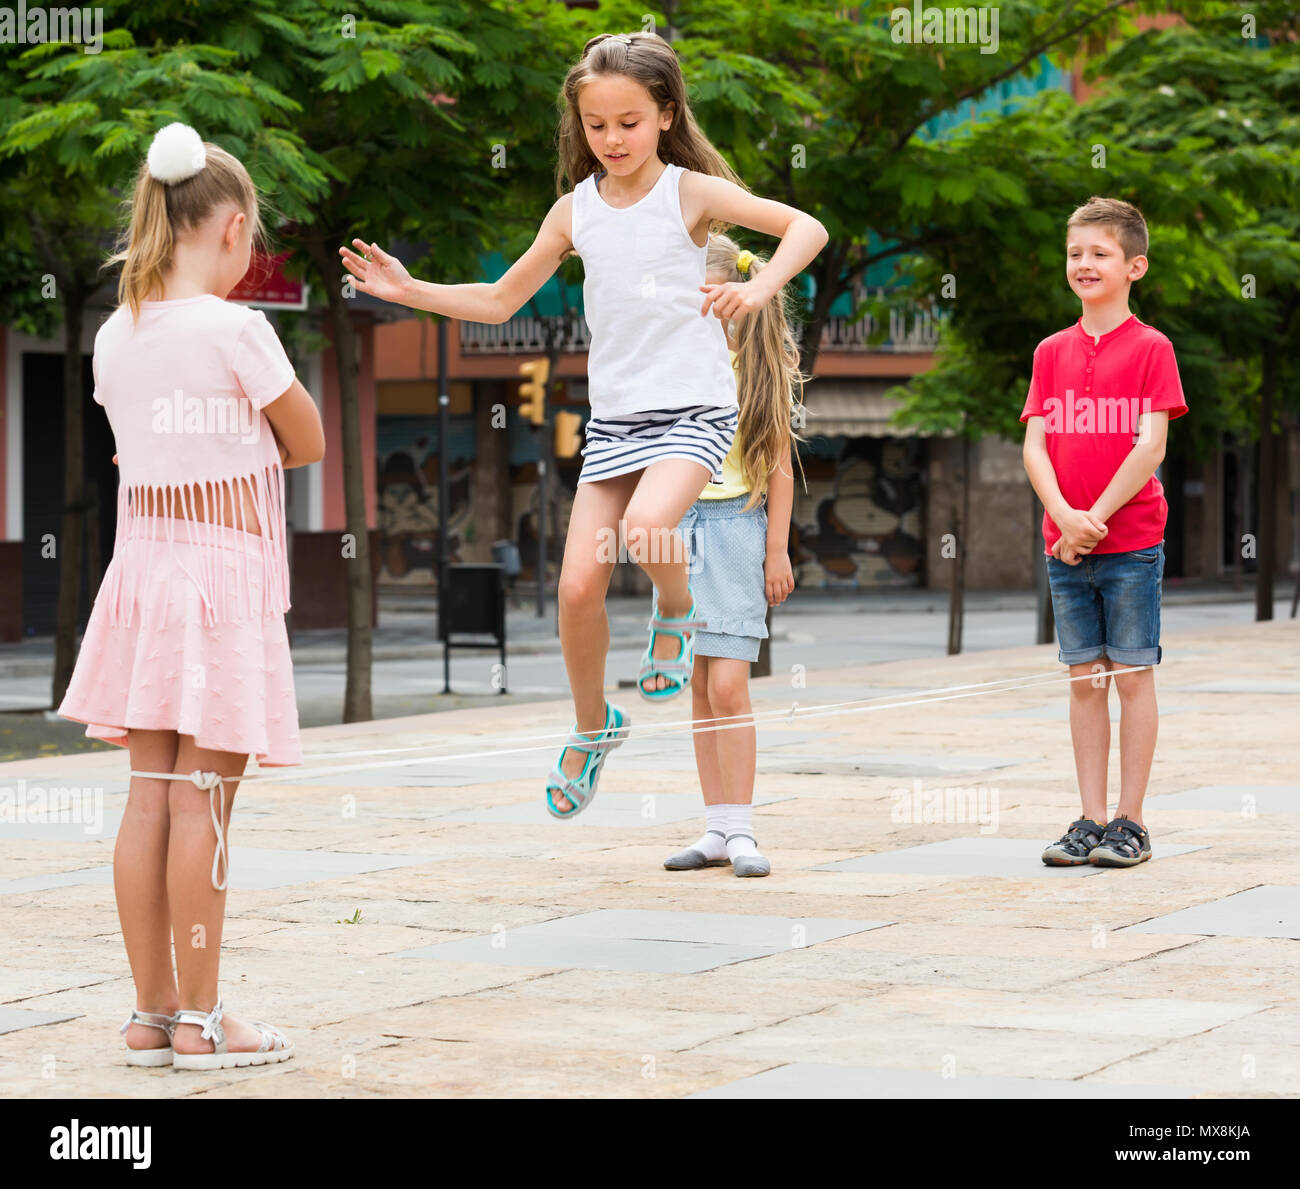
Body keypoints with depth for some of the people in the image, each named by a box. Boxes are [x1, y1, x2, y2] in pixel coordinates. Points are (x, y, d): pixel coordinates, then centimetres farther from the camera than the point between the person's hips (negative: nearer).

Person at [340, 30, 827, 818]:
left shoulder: (690, 192, -4)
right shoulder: (575, 211, 7)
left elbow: (807, 228, -10)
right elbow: (501, 300, 17)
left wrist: (760, 289, -26)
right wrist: (410, 291, 7)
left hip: (694, 407, -4)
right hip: (614, 418, 4)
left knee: (645, 526, -32)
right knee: (578, 583, -5)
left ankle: (679, 614, 2)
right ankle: (593, 728, 19)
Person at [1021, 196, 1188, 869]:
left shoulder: (1151, 349, -3)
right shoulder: (1052, 353, 10)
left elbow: (1151, 446, -11)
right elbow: (1034, 446, 3)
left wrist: (1096, 518, -14)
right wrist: (1065, 517, -13)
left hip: (1131, 541, -4)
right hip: (1064, 543, 4)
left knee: (1132, 676, 1)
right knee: (1085, 680, 7)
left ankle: (1130, 822, 6)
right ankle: (1090, 821, 12)